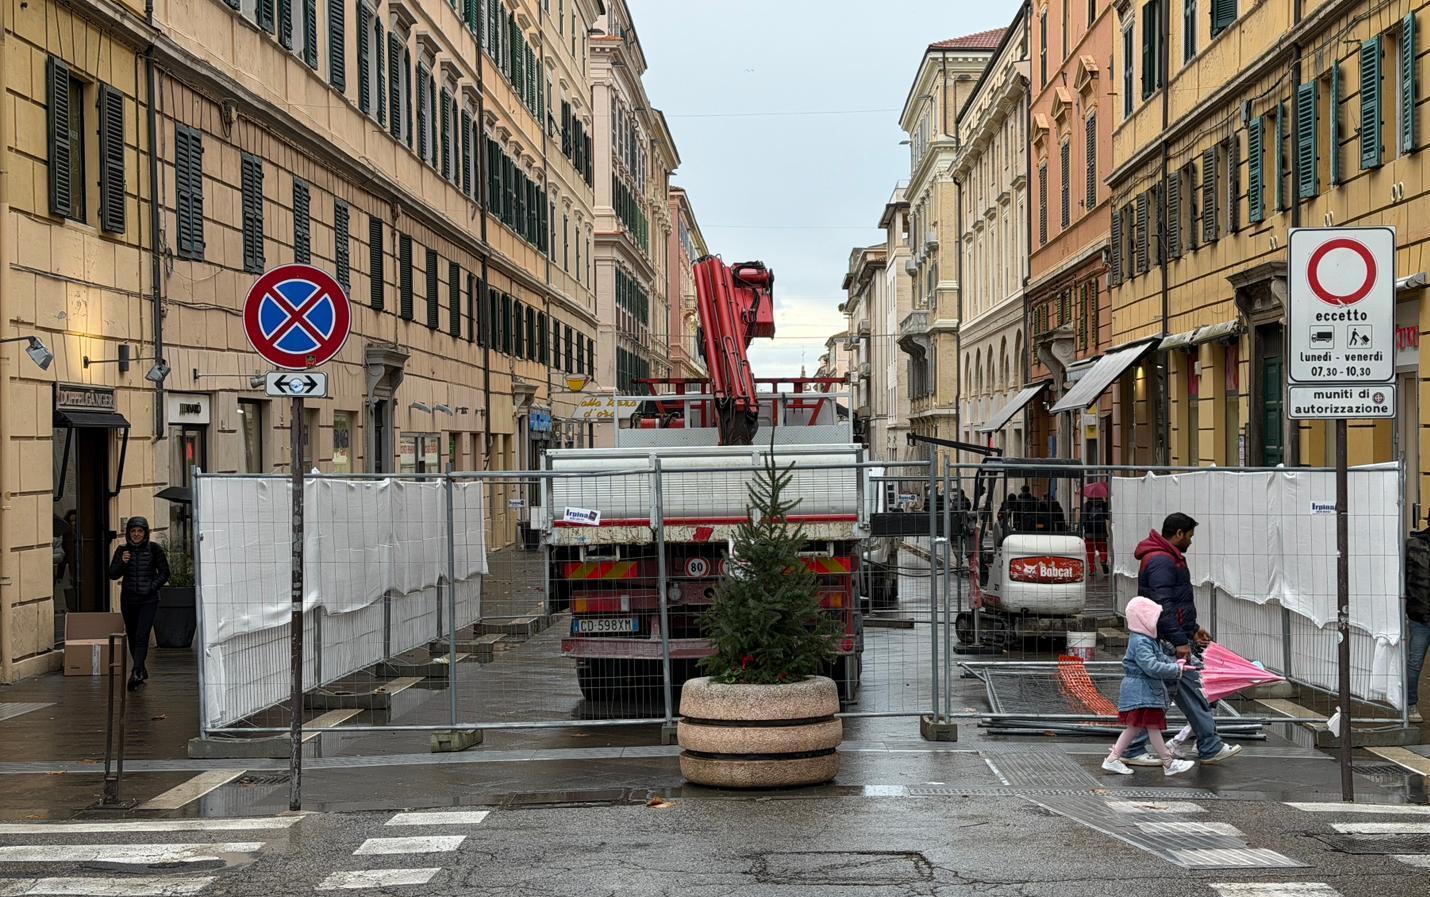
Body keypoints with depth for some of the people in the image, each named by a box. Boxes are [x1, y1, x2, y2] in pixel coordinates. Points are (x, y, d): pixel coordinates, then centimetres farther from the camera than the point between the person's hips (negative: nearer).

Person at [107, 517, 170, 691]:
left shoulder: (154, 550, -1)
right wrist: (122, 563, -16)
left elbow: (164, 573, 2)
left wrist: (151, 588, -10)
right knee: (132, 637, 11)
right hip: (128, 600, 4)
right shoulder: (122, 550, 5)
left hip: (148, 600, -4)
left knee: (141, 637, -17)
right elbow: (112, 574, 2)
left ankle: (137, 673, -27)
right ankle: (142, 671, 28)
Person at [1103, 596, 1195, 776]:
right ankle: (1169, 763, 3)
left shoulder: (1148, 639, 14)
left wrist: (1173, 664, 5)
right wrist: (1176, 669, -19)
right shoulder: (1140, 642, -20)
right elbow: (1152, 666, -27)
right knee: (1153, 725, -3)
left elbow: (1161, 658, 23)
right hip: (1141, 692, -11)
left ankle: (1112, 759, 17)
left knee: (1135, 727, 14)